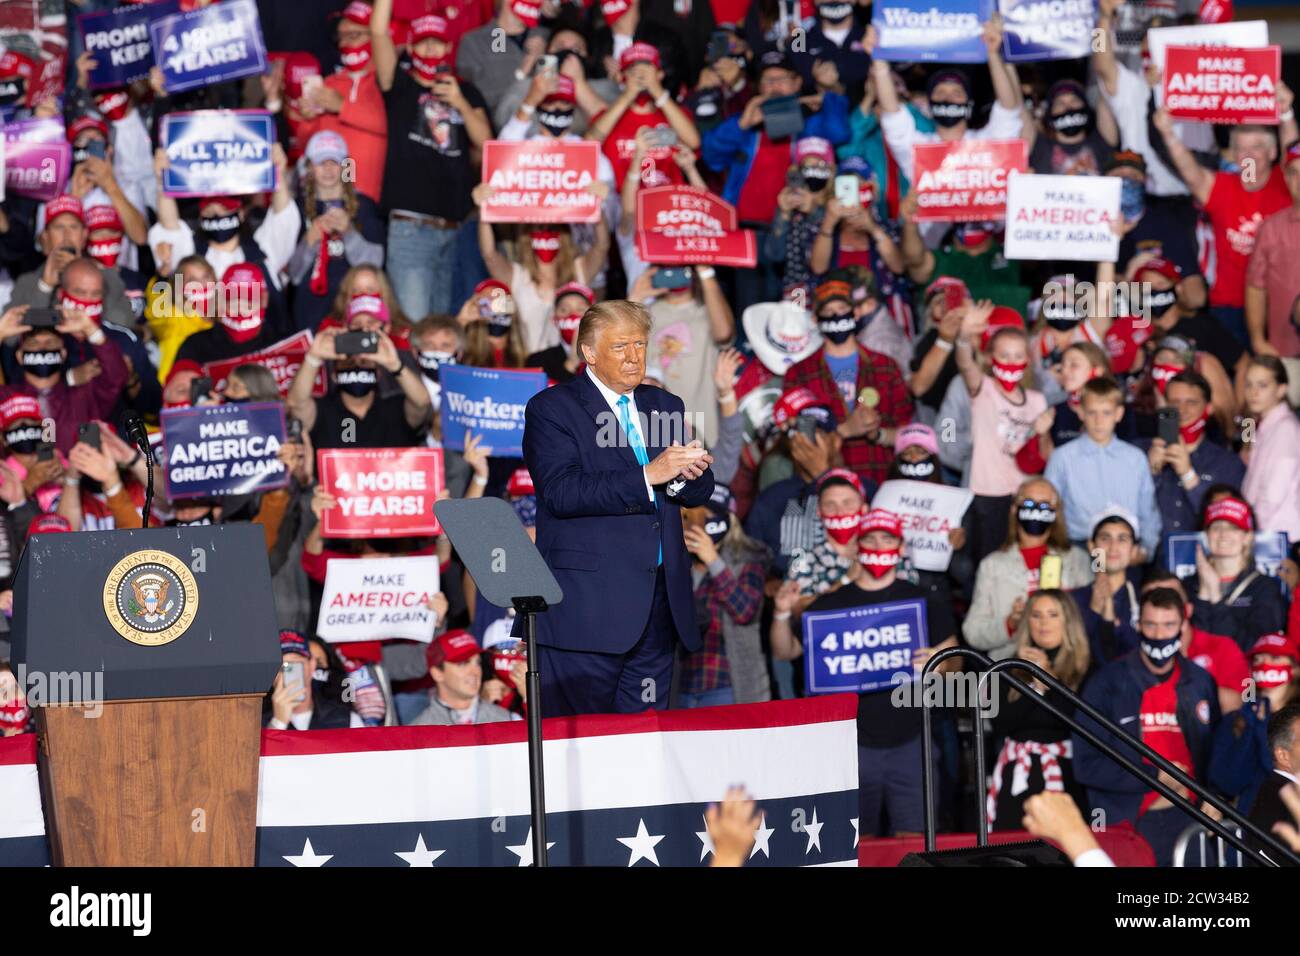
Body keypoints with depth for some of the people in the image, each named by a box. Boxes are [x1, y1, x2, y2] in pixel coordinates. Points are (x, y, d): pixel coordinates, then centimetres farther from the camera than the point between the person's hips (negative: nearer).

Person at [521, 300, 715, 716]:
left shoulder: (664, 407, 18)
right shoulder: (551, 409, -2)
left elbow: (699, 493, 14)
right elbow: (561, 492, -17)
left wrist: (689, 474, -11)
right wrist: (648, 475, -23)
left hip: (658, 604, 6)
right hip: (588, 605, -6)